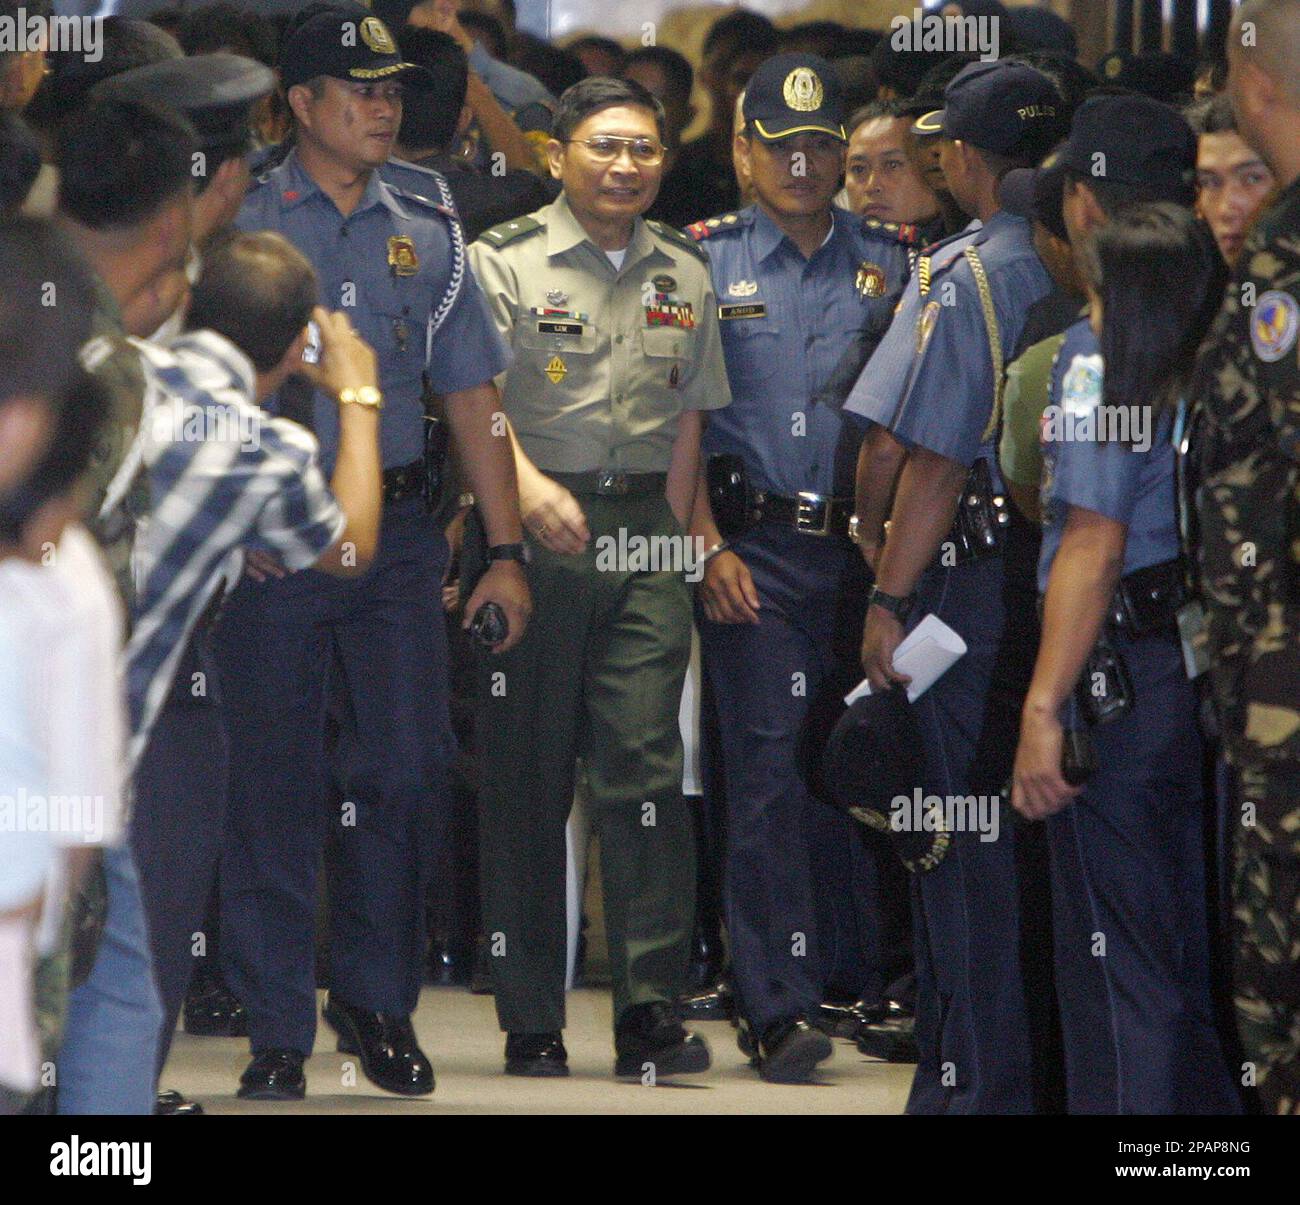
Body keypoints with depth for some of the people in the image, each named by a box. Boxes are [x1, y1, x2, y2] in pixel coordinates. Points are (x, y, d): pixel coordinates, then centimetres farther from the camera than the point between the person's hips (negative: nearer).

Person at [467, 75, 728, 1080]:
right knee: (528, 776, 0)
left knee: (647, 765, -6)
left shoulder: (685, 275, 14)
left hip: (643, 525, 3)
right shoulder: (502, 262, -2)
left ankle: (652, 1010, -8)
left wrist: (671, 535, 8)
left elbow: (690, 413, 17)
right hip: (530, 528, -3)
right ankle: (531, 1022, 5)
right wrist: (528, 488, -30)